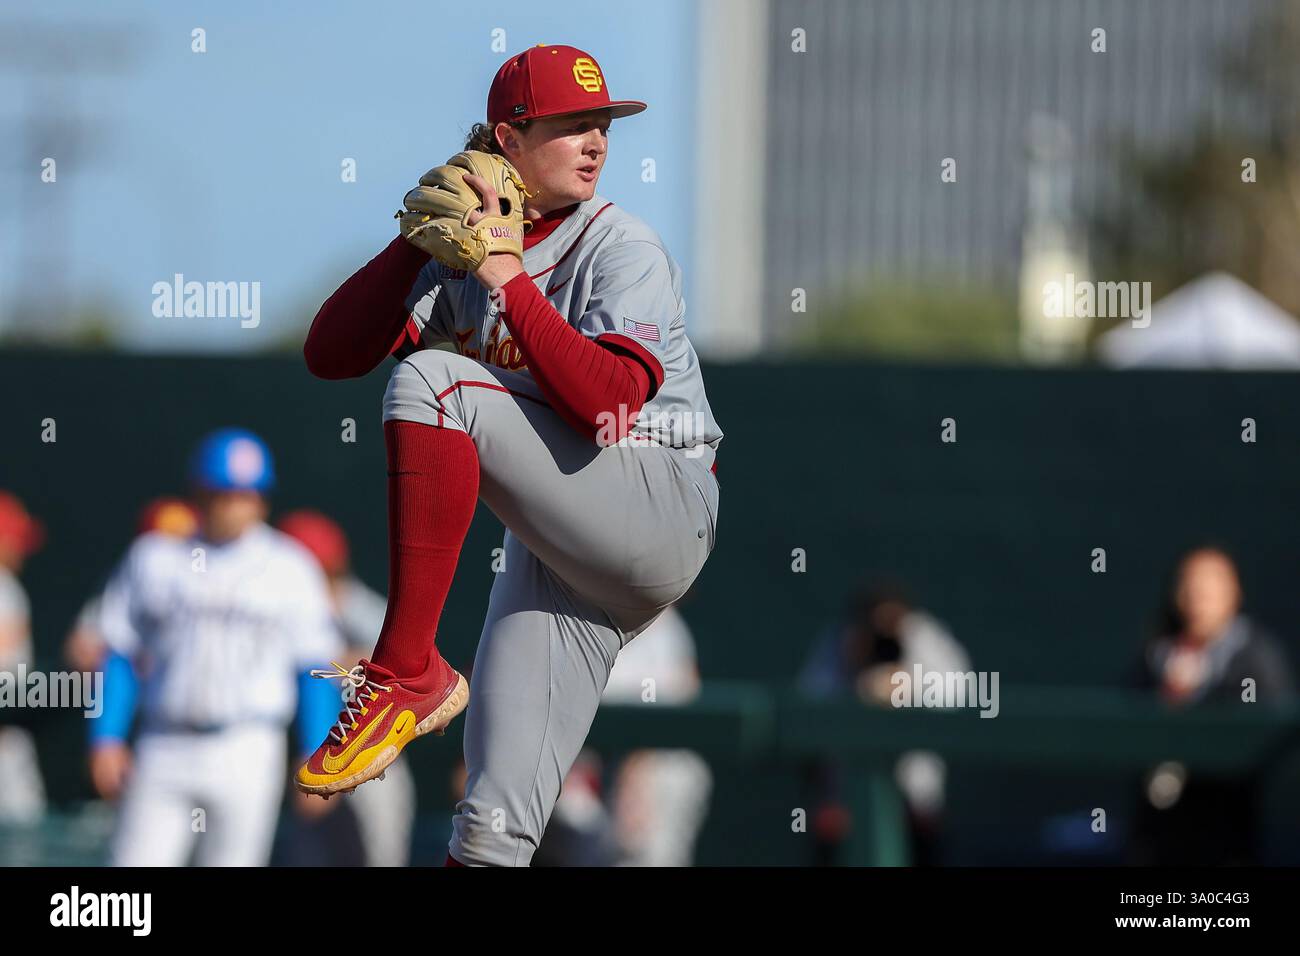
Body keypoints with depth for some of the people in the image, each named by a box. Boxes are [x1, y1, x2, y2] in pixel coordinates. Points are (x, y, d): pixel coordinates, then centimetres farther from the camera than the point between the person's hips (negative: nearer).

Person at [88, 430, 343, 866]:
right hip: (163, 752, 1)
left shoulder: (290, 568, 5)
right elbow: (121, 655, 10)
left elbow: (313, 668, 5)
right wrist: (106, 739, 1)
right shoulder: (153, 558, 9)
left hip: (246, 760, -1)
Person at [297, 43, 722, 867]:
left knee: (431, 383, -25)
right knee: (496, 829, -5)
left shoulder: (621, 248, -6)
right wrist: (419, 239, -7)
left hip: (660, 511, -6)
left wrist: (506, 275, -20)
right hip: (555, 543, 6)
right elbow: (330, 355, 1)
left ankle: (408, 670, -24)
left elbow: (606, 400, -23)